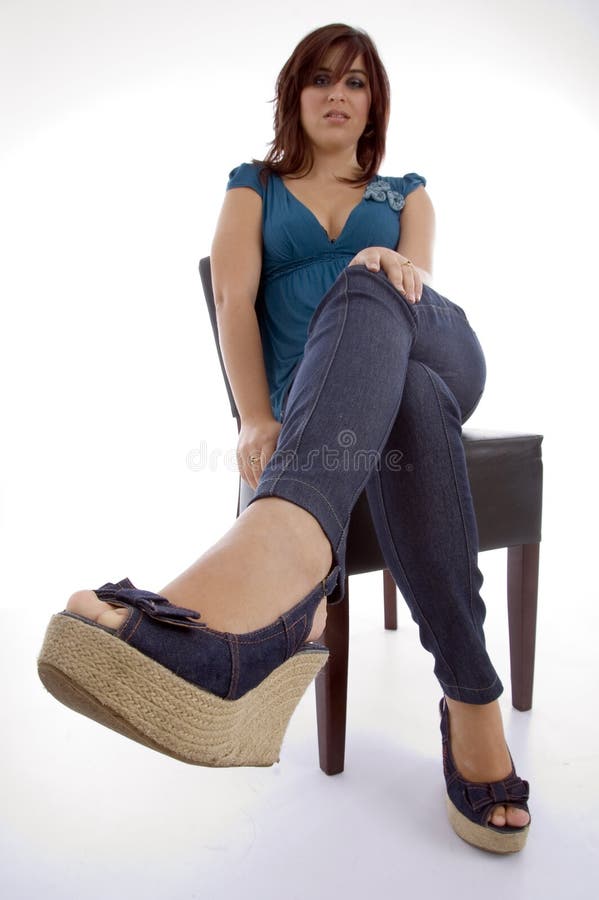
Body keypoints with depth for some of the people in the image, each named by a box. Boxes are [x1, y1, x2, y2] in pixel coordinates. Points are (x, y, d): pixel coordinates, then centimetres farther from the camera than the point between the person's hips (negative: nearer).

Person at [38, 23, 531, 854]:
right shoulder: (254, 186, 23)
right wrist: (257, 420, -14)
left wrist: (394, 267, -25)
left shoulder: (406, 191, 27)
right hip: (314, 399, -1)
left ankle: (280, 546, -62)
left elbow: (414, 272, 3)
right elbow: (235, 299, 4)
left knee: (368, 287, -34)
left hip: (430, 346, 1)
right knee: (408, 402, -37)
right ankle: (471, 696, -40)